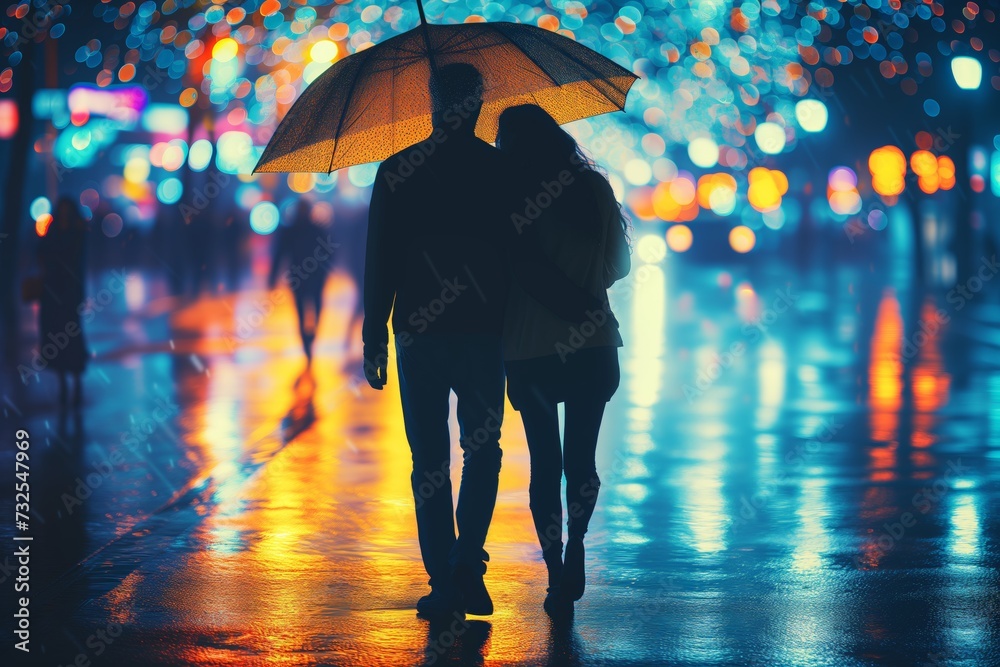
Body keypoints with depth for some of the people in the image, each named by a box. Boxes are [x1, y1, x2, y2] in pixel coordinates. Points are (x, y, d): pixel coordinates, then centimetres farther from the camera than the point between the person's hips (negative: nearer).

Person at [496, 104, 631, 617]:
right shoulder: (594, 188, 0)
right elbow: (618, 265, 8)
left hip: (530, 351, -2)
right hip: (591, 345, 2)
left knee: (545, 462, 5)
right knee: (581, 457, 13)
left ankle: (557, 575, 2)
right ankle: (575, 547, -5)